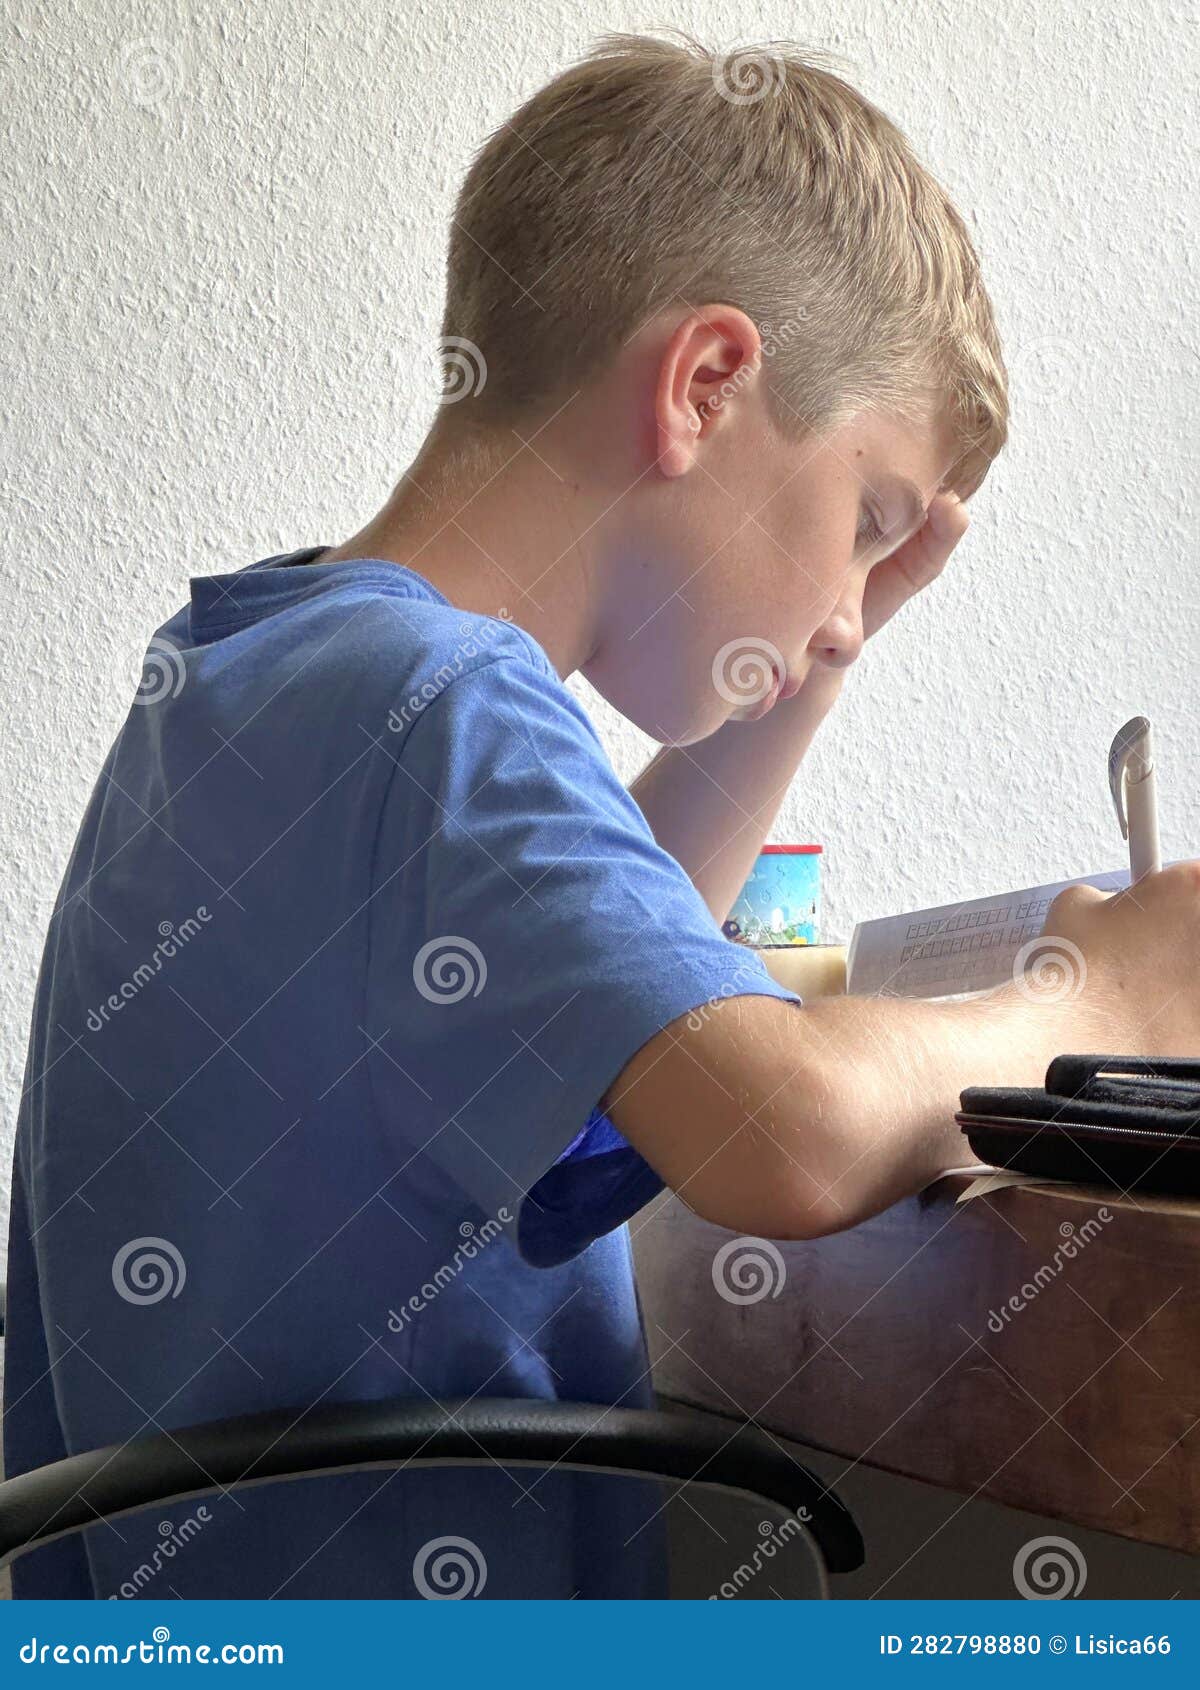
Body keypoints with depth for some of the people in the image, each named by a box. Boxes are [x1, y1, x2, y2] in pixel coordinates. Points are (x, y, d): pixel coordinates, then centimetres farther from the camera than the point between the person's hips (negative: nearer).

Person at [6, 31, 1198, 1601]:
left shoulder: (251, 664, 8)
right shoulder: (446, 705, -21)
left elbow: (599, 968, 22)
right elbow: (794, 1135, -36)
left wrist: (810, 659, 13)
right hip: (394, 1617, -9)